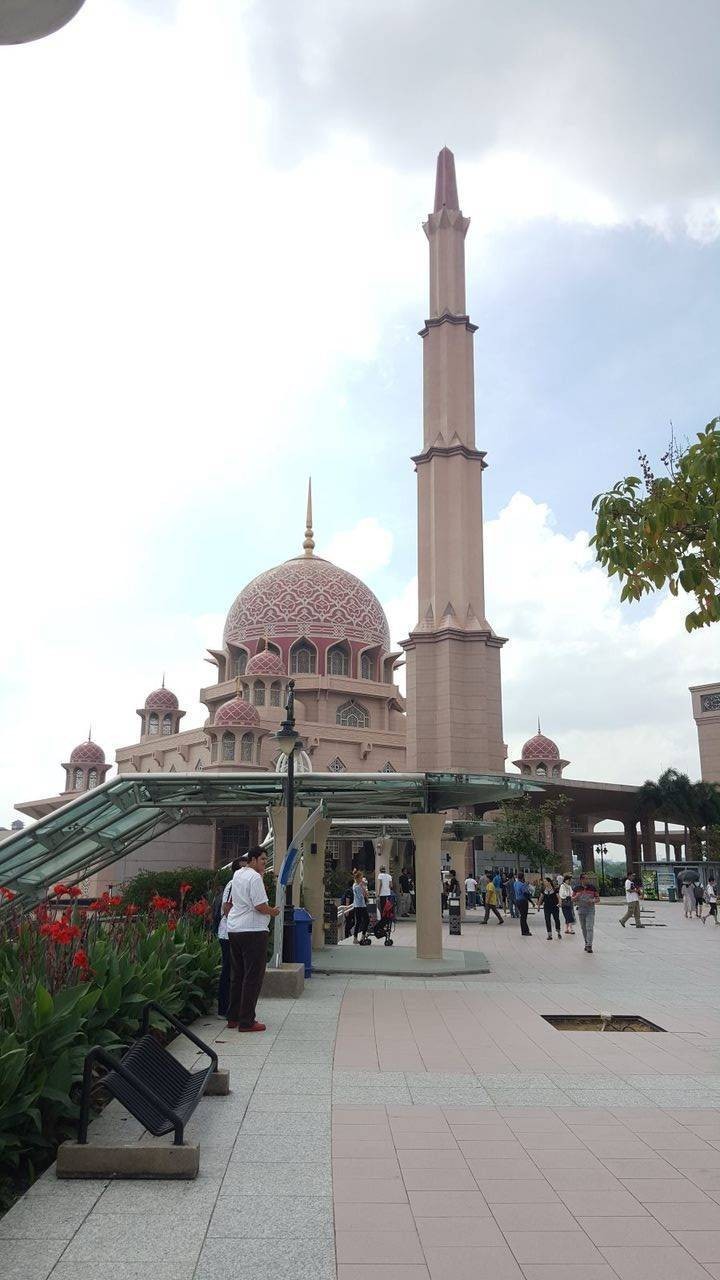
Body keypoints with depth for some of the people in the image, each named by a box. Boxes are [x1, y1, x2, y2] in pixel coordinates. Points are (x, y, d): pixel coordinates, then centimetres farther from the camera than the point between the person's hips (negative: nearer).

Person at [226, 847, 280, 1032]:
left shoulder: (237, 874, 14)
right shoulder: (254, 877, -14)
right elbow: (260, 906, -19)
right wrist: (273, 911, -2)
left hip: (233, 929, 9)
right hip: (253, 930, -9)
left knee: (237, 974, 17)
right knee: (253, 976, -2)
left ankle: (233, 1017, 23)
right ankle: (246, 1021, 0)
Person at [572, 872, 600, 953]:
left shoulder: (593, 887, -2)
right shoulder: (577, 888, 1)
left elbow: (598, 899, 4)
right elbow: (572, 899, 7)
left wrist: (593, 900, -18)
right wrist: (576, 897, -15)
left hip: (590, 910, -2)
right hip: (581, 909, 2)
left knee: (590, 927, -11)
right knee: (583, 928, 9)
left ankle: (589, 945, -11)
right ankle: (586, 943, 23)